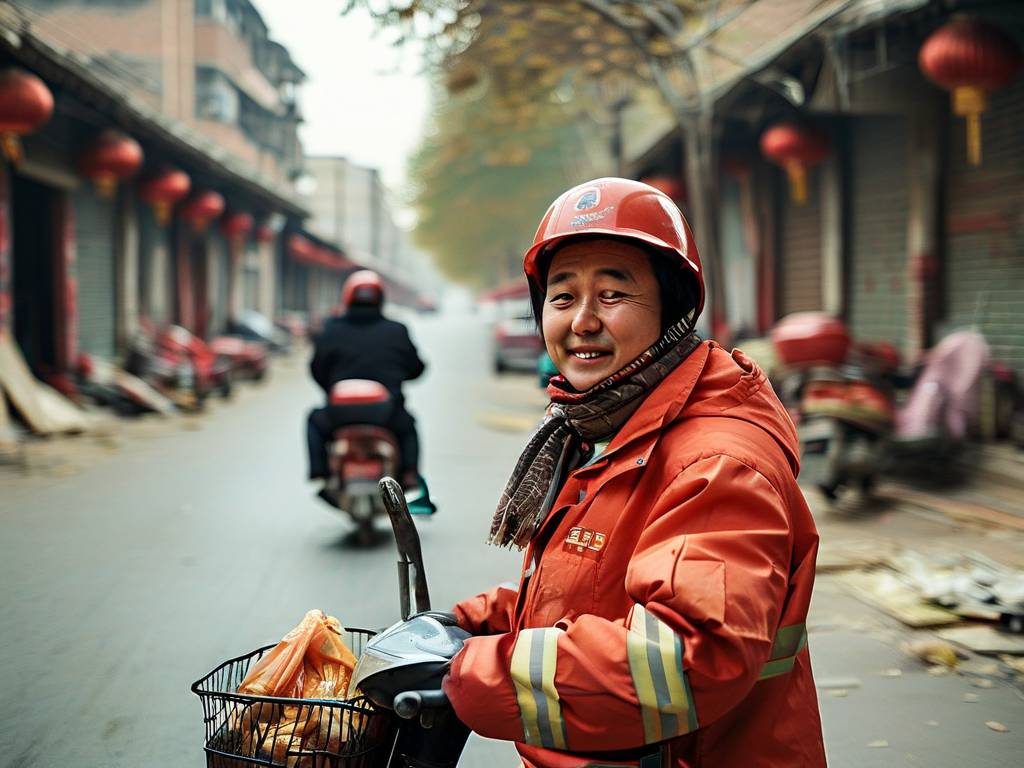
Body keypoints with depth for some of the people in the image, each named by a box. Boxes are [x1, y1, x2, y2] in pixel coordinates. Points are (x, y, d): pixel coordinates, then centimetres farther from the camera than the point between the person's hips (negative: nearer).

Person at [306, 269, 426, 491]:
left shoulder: (332, 331, -2)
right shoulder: (397, 331, 1)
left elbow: (317, 369, 4)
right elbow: (416, 368, 10)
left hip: (341, 414, -1)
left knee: (315, 421, 31)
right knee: (407, 425, 34)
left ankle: (318, 472, 16)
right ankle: (410, 472, 15)